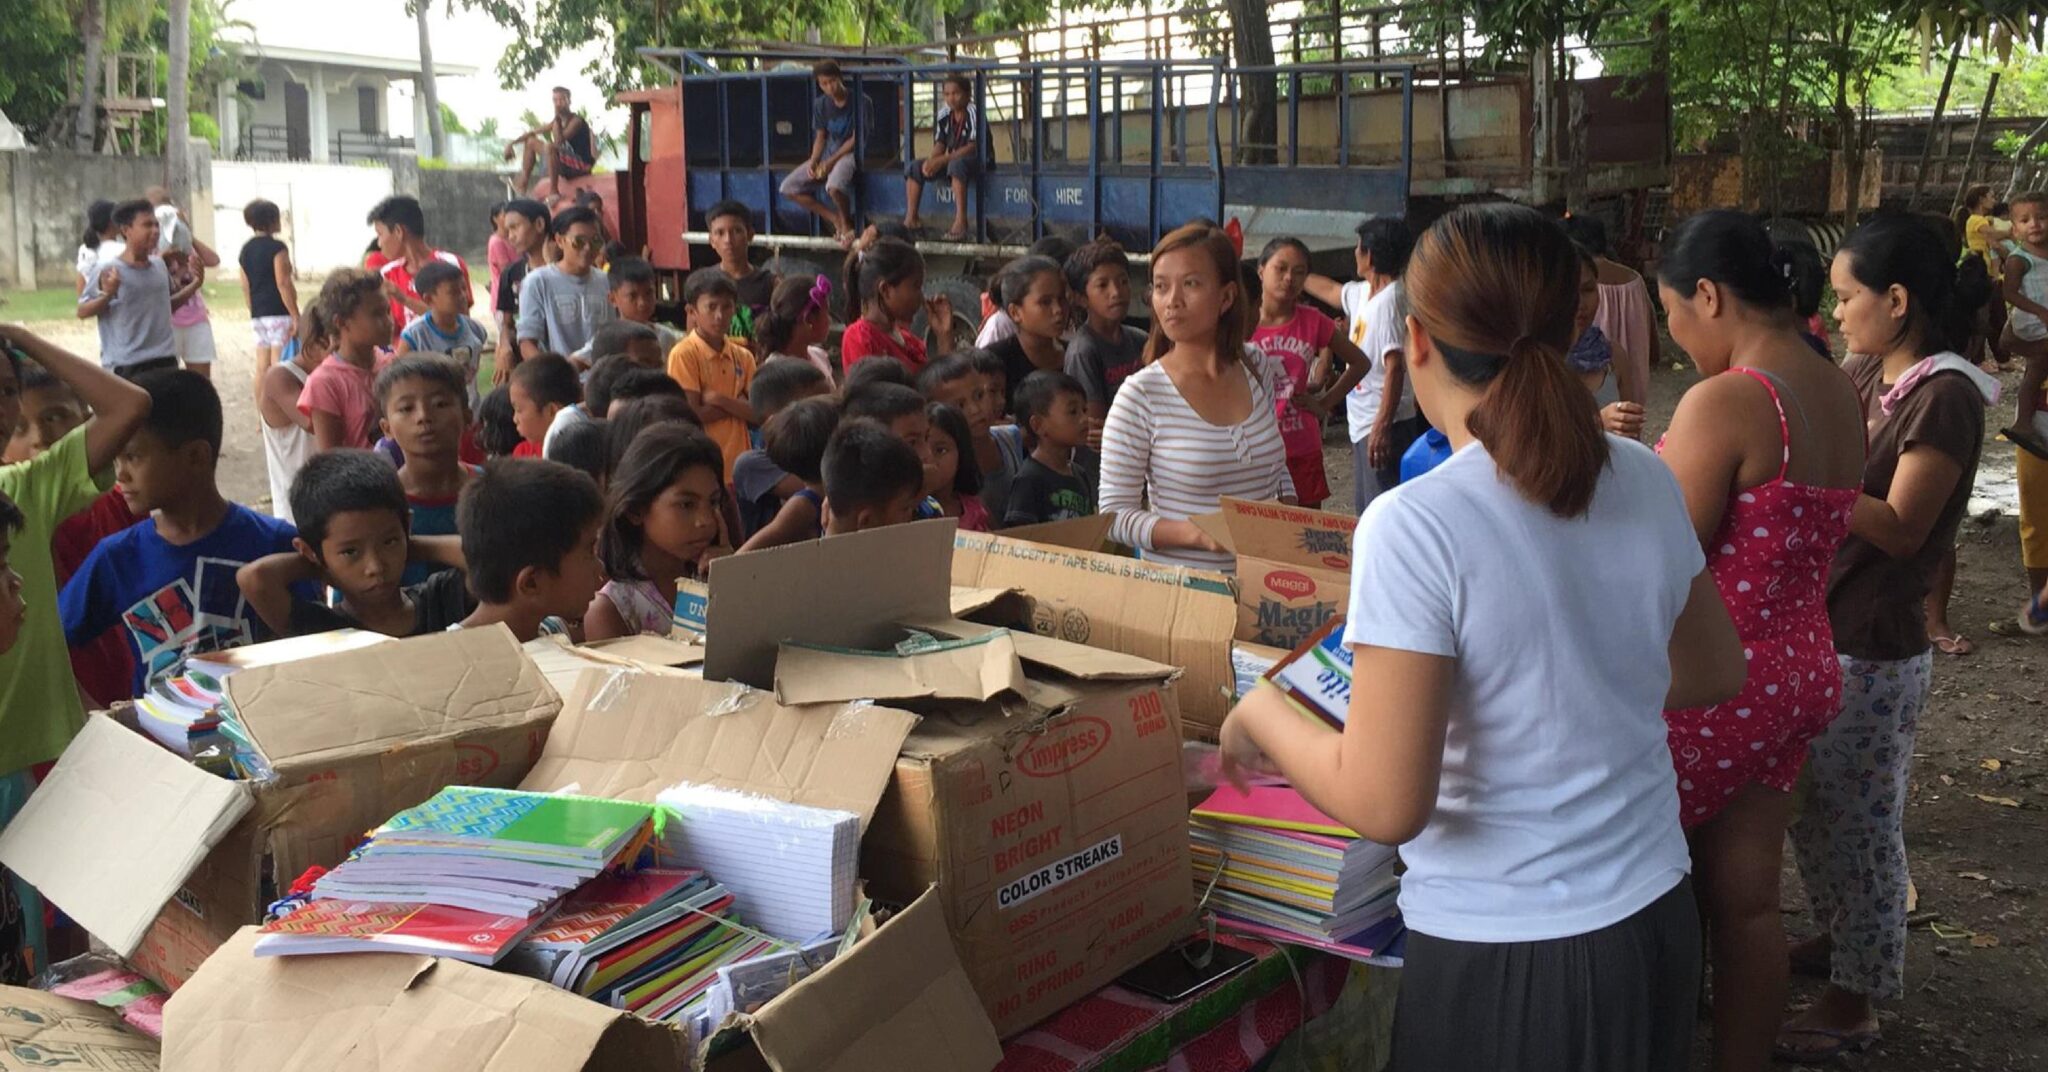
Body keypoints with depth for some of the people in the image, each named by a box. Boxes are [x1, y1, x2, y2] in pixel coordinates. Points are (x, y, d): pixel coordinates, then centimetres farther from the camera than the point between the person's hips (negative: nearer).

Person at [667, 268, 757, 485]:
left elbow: (757, 414, 0)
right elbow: (691, 414, -12)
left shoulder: (743, 356, 9)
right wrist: (737, 404, -5)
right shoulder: (684, 354, -6)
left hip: (739, 466, 5)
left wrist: (720, 400, -13)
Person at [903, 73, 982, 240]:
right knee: (913, 167, -5)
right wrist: (931, 161, -18)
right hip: (950, 161, 8)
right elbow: (939, 144, 6)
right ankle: (911, 218, -6)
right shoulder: (944, 116, 5)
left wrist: (942, 160, -24)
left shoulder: (974, 114, -15)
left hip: (976, 163, -7)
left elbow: (973, 147, -21)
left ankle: (961, 220, -43)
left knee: (956, 164, -41)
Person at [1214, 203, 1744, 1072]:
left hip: (1502, 964, -6)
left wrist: (1260, 714, -7)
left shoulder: (1414, 527, -22)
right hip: (1655, 928, 6)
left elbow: (1385, 804, -23)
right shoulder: (1646, 483, -4)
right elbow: (1716, 675, 11)